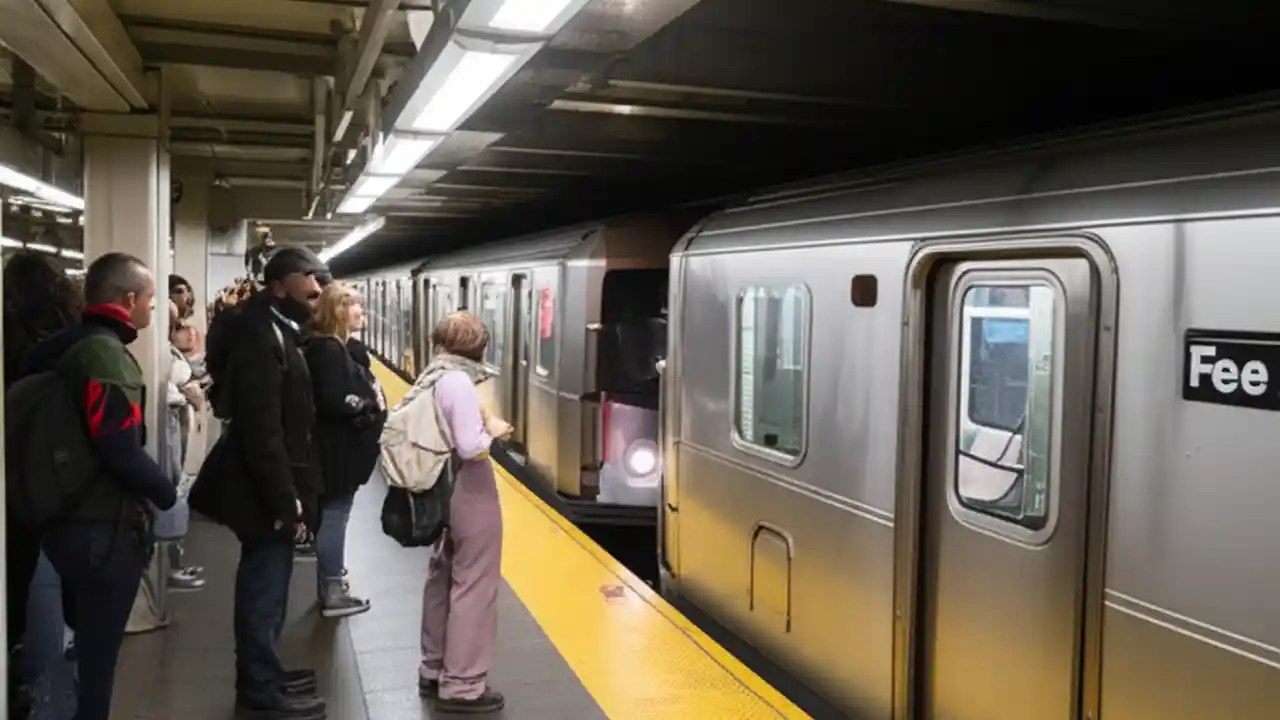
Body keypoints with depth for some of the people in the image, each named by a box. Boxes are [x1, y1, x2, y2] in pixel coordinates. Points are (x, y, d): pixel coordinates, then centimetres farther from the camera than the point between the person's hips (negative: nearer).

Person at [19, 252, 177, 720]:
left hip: (68, 520, 9)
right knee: (96, 655, 4)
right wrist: (168, 496, -10)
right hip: (105, 528, -9)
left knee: (80, 645, 22)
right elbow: (123, 450, -27)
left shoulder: (61, 347, 9)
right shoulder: (105, 353, -19)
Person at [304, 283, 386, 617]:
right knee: (334, 516, -2)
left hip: (342, 448, 10)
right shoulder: (328, 349, -20)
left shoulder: (337, 347, 12)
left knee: (333, 515, 17)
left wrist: (371, 405, 2)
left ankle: (331, 580, 29)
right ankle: (332, 593, 7)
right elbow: (333, 403, -27)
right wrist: (369, 408, -15)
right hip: (337, 450, -10)